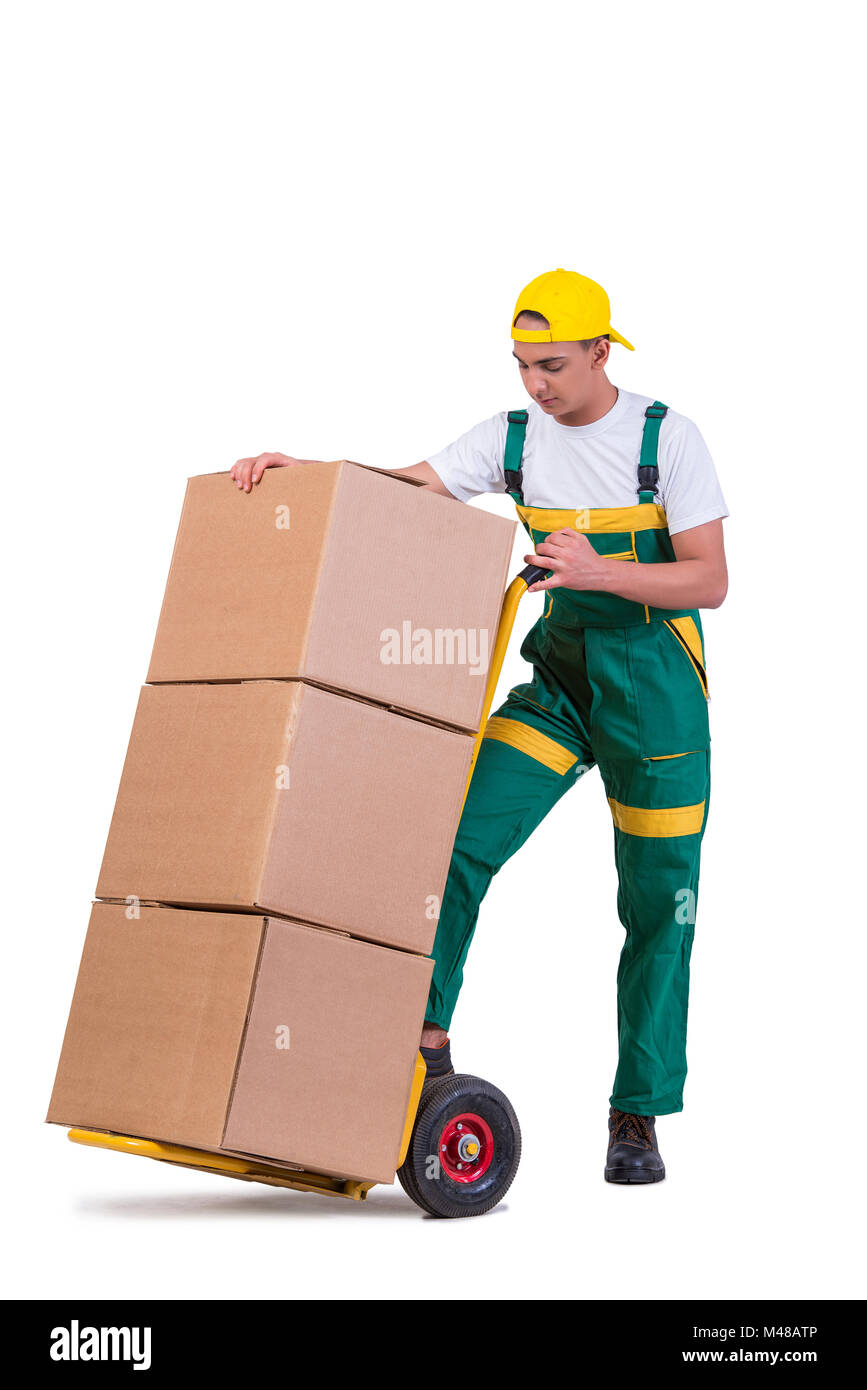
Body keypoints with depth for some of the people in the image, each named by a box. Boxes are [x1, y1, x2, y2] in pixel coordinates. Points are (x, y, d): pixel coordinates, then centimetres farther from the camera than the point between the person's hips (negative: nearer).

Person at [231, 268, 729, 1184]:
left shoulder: (667, 438, -10)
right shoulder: (513, 438, 2)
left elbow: (710, 579, -14)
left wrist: (598, 571, -29)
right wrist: (299, 470, -21)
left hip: (657, 685, -3)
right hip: (560, 678, 4)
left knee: (658, 902, 1)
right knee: (459, 835, -16)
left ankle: (637, 1118, 11)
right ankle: (423, 1043, -11)